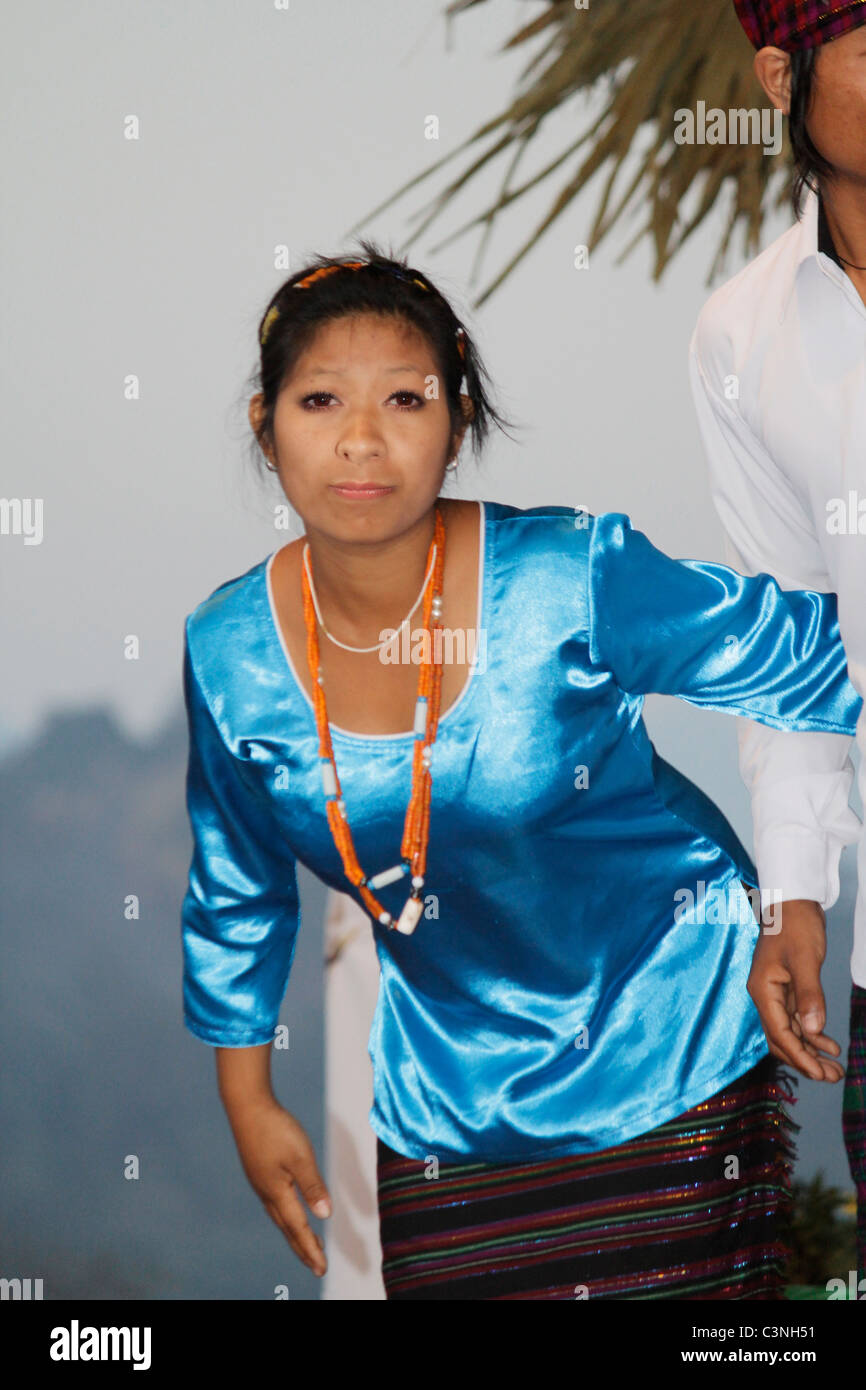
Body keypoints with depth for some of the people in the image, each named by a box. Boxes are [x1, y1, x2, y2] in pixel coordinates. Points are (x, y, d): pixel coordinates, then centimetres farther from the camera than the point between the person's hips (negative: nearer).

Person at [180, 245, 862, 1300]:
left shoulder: (575, 581, -21)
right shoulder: (229, 651, -11)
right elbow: (237, 895, 6)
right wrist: (247, 1102, 11)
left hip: (674, 1041, -2)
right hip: (448, 1089, 2)